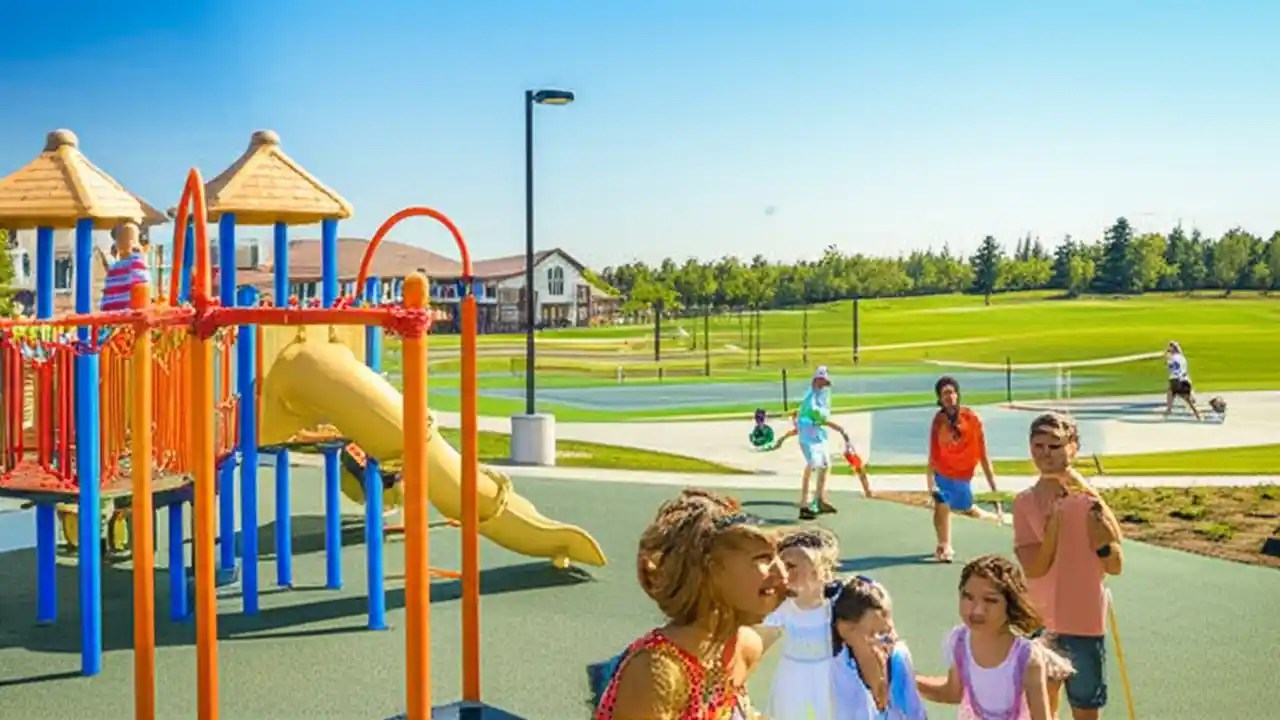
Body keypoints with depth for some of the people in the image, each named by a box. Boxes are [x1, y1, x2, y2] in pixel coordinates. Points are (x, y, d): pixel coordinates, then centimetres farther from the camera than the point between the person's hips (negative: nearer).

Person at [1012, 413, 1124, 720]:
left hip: (1084, 625, -2)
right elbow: (1034, 568, -12)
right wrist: (1053, 521, -24)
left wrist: (1097, 519, -24)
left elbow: (1116, 566, -11)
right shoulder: (1024, 502, -4)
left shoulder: (1089, 499, -10)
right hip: (1038, 624, 3)